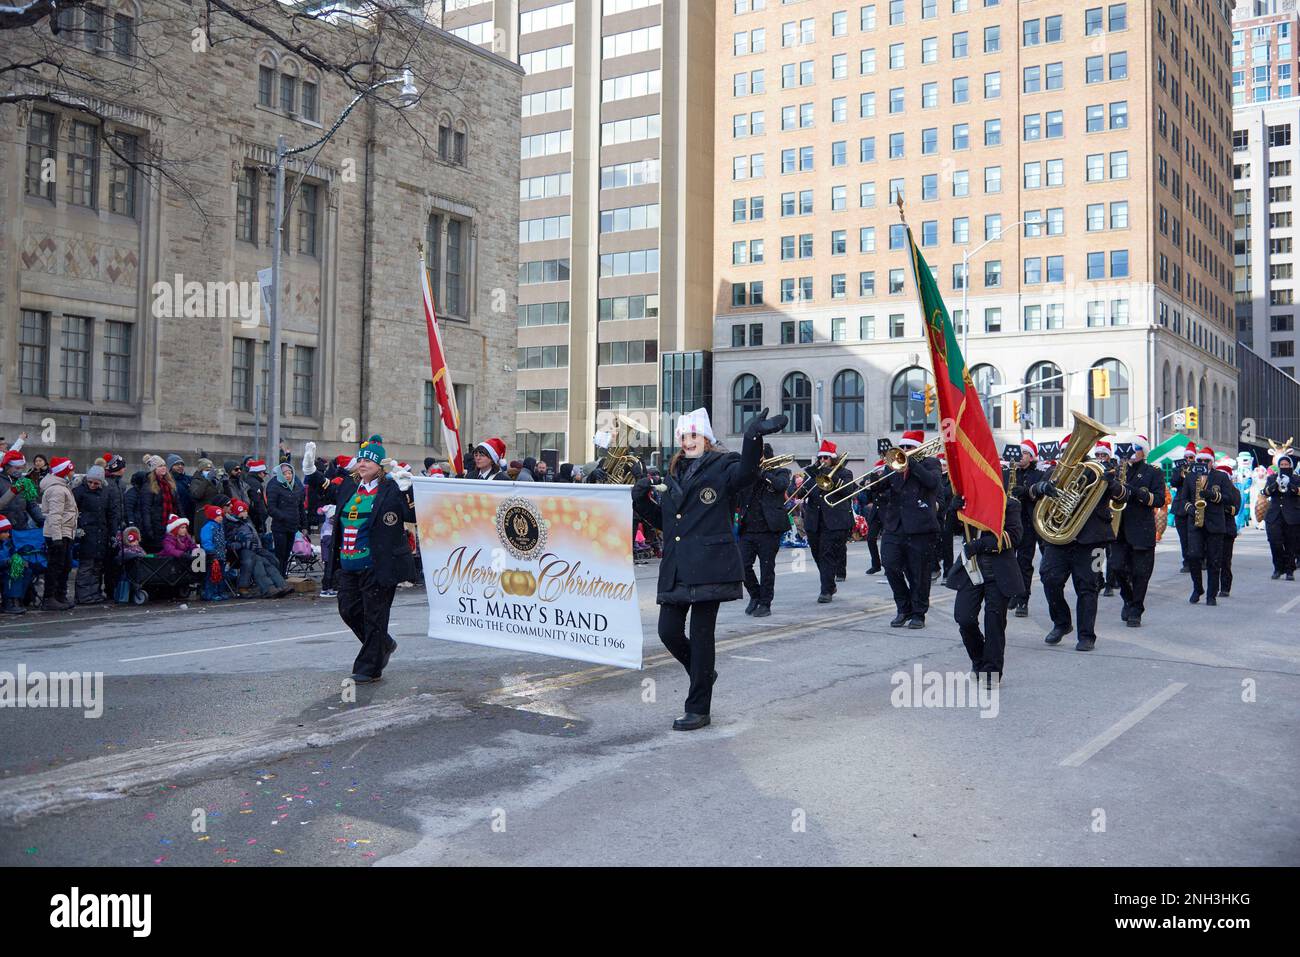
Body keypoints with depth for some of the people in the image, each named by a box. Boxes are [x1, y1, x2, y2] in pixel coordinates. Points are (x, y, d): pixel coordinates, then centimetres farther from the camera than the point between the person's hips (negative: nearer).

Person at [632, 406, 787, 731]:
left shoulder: (721, 466, -1)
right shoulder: (673, 474, 18)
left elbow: (746, 473, -25)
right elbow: (663, 519, 23)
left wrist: (753, 438, -41)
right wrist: (641, 500, 5)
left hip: (709, 566, -6)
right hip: (675, 568, 6)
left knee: (701, 634, -2)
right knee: (669, 632, 3)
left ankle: (699, 709, 9)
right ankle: (703, 674, 31)